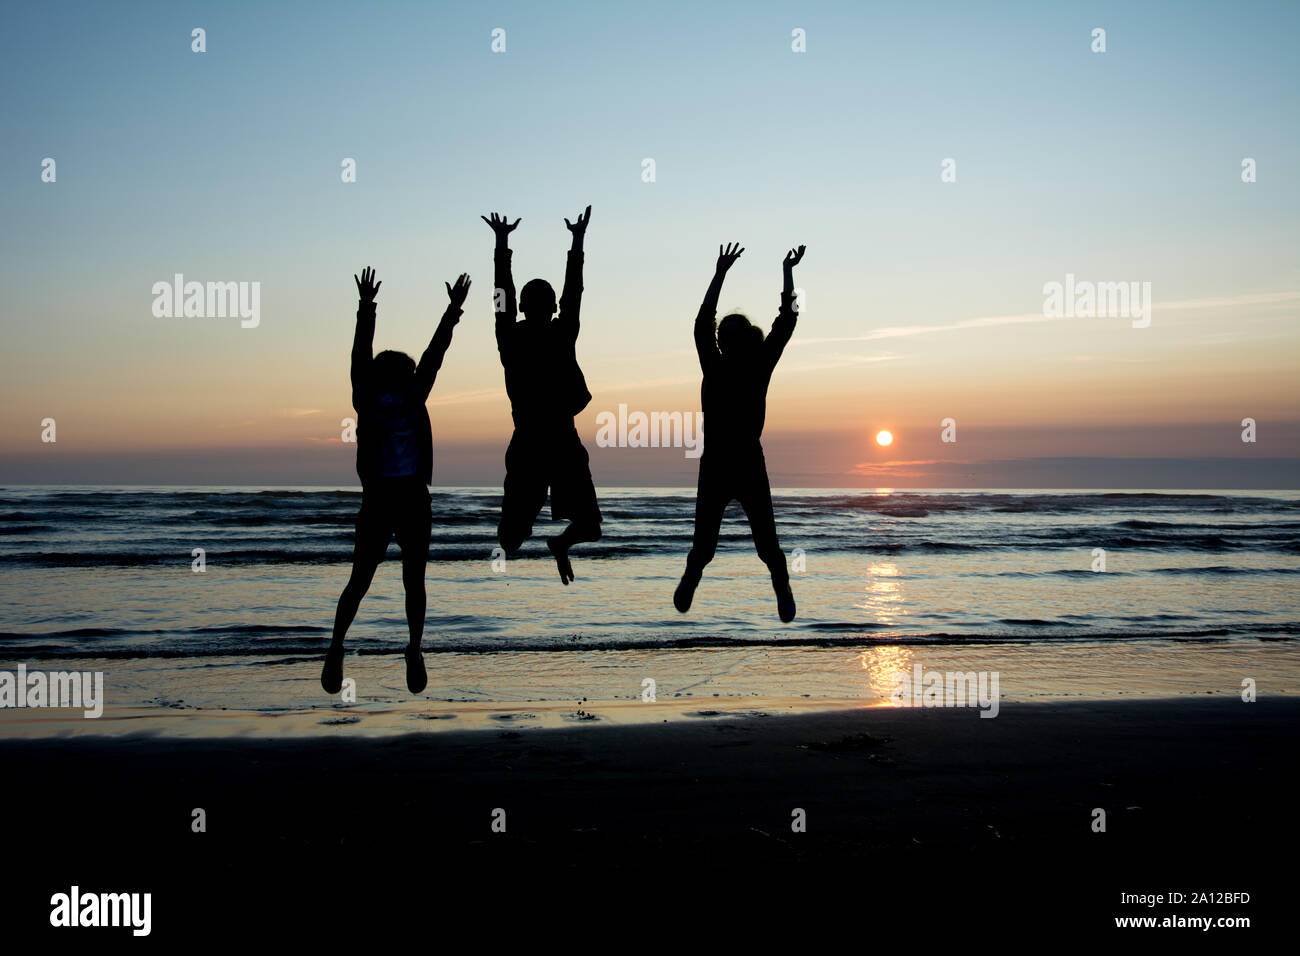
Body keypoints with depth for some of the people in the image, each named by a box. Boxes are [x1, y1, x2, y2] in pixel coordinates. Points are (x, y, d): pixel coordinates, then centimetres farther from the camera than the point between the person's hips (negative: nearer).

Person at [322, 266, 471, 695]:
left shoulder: (414, 401, 9)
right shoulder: (367, 402, 1)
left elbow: (434, 354, 5)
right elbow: (360, 355, -8)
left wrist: (454, 310, 2)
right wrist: (366, 309, -16)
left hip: (415, 499, 3)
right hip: (378, 499, -3)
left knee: (414, 581, 8)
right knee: (360, 580, -2)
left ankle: (415, 651, 19)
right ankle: (335, 649, 9)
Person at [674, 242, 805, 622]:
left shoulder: (760, 368, 2)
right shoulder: (713, 367, 4)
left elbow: (785, 323, -1)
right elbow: (702, 322, -4)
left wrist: (788, 272, 0)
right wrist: (720, 274, -4)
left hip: (750, 466, -1)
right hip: (714, 466, 1)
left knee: (767, 544, -4)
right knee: (703, 547, 4)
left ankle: (784, 592, 21)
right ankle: (689, 582, 35)